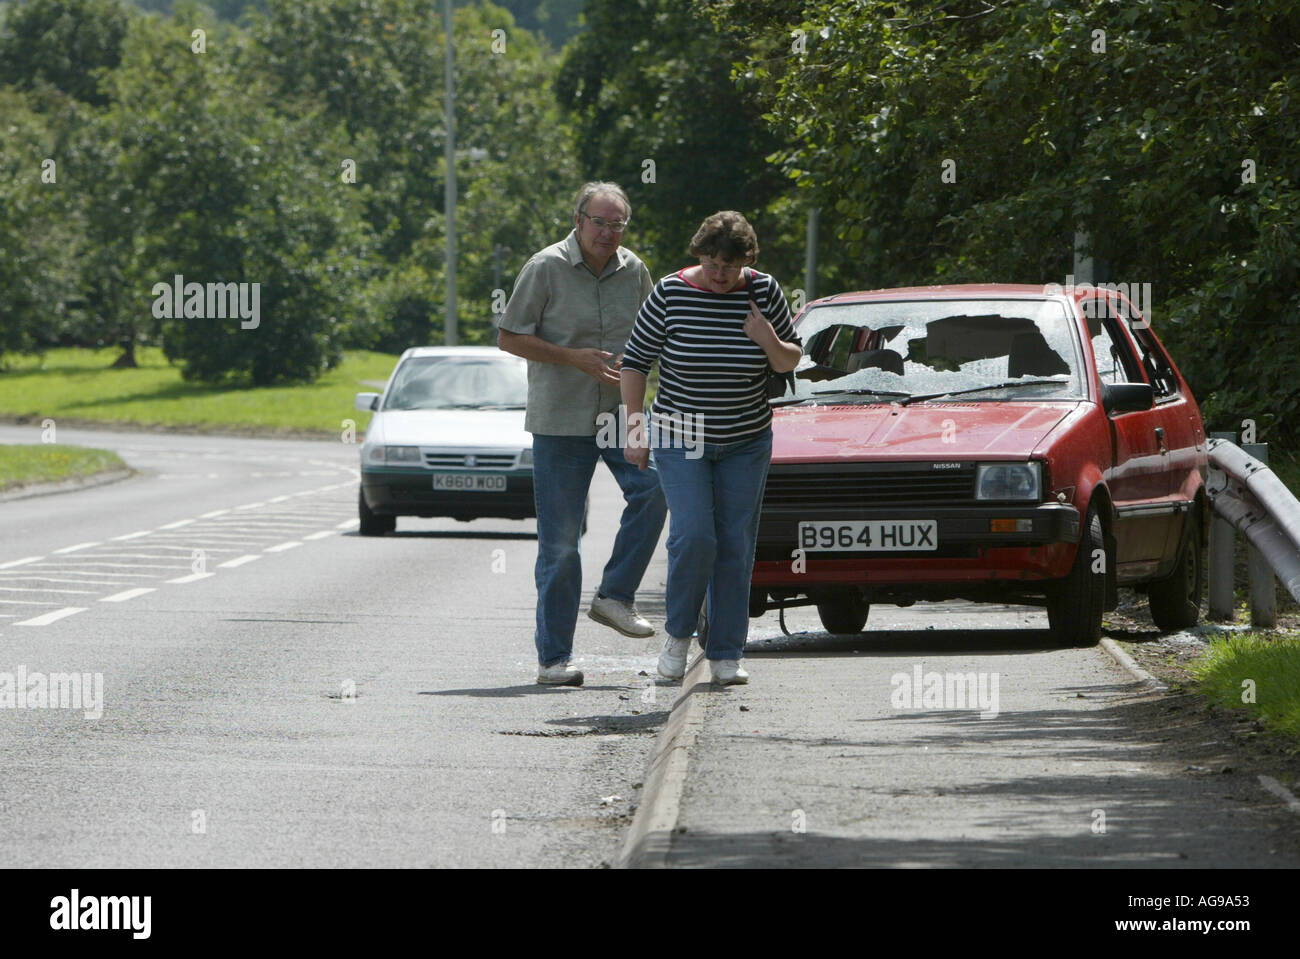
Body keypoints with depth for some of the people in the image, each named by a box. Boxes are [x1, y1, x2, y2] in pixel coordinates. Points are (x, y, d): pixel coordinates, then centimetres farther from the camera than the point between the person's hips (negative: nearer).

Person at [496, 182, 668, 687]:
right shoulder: (546, 268, -6)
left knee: (653, 484, -25)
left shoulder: (633, 271, 7)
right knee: (559, 541, -1)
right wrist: (574, 357, -16)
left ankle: (616, 595, -11)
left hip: (618, 413, 3)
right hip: (560, 418, -3)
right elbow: (508, 338, -6)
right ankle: (553, 658, 6)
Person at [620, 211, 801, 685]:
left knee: (736, 547, 0)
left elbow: (790, 362, 4)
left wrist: (770, 342, -18)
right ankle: (678, 635, 5)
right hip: (679, 436, -2)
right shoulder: (670, 293, -11)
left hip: (746, 442, 2)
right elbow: (636, 360, -2)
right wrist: (634, 424, -8)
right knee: (693, 537, -16)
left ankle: (726, 654, 8)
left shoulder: (763, 292, -5)